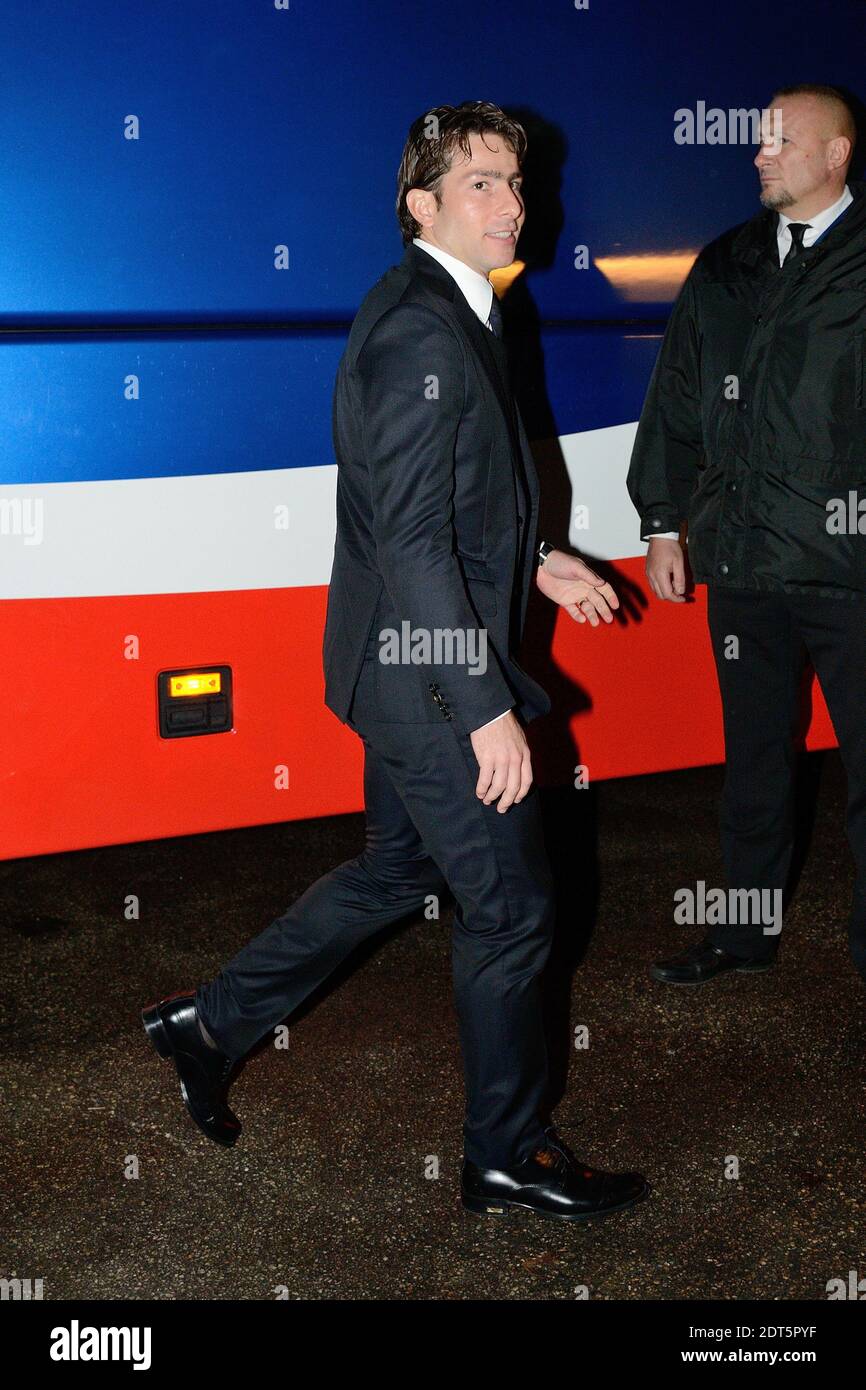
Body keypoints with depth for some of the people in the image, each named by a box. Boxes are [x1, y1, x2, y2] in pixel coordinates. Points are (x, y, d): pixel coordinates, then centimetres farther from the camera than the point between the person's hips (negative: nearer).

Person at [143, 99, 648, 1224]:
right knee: (510, 907, 3)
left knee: (395, 871, 22)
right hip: (430, 676, -10)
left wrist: (535, 563, 16)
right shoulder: (420, 330, -21)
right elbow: (411, 538, -27)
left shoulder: (449, 316, 12)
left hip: (411, 667, 10)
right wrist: (486, 707, -26)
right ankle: (508, 1155, 21)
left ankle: (211, 1021, 34)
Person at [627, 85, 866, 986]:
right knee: (754, 756, 15)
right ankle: (748, 929, 29)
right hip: (742, 562, 5)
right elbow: (675, 402, 15)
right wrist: (663, 523, 11)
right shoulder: (725, 268, 12)